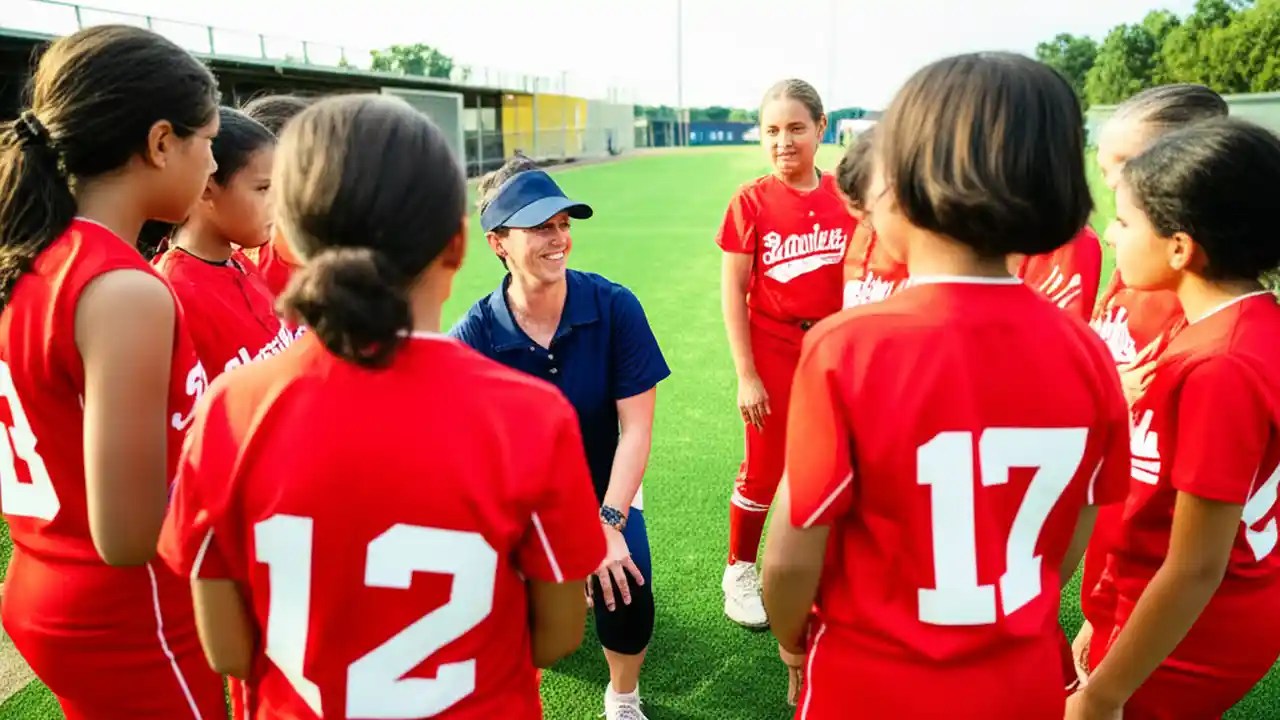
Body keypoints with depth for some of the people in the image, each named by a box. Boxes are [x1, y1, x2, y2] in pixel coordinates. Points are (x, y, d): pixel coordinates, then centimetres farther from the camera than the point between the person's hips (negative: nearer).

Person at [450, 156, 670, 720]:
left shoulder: (615, 307, -18)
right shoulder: (474, 334, -19)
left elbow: (635, 427, -15)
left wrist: (608, 522, -22)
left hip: (603, 486, 0)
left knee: (626, 590, -17)